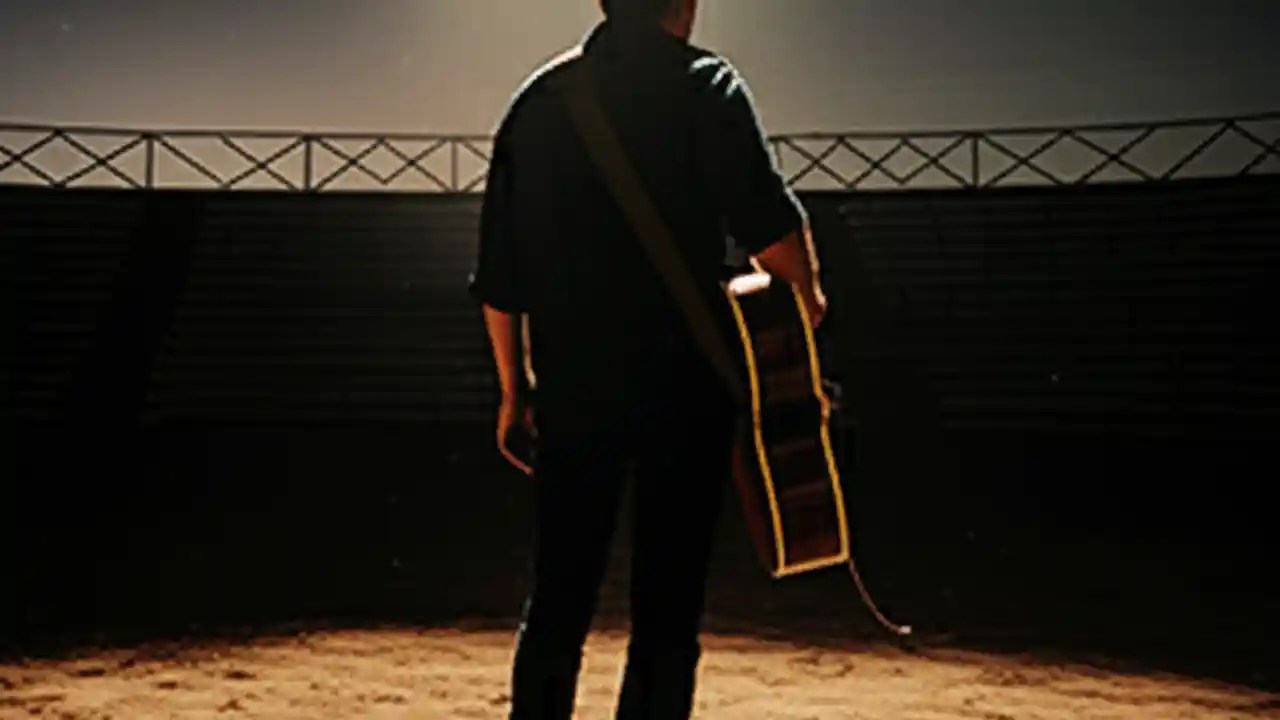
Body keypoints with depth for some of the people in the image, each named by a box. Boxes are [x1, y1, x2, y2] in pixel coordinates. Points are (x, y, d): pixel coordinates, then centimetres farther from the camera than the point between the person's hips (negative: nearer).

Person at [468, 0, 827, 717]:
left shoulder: (540, 98, 11)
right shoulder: (704, 86, -4)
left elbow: (498, 275, 11)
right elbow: (769, 225, -16)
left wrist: (515, 388, 18)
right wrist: (809, 289, 5)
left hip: (571, 384, 4)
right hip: (683, 383, -4)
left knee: (558, 600, 13)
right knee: (667, 609, 4)